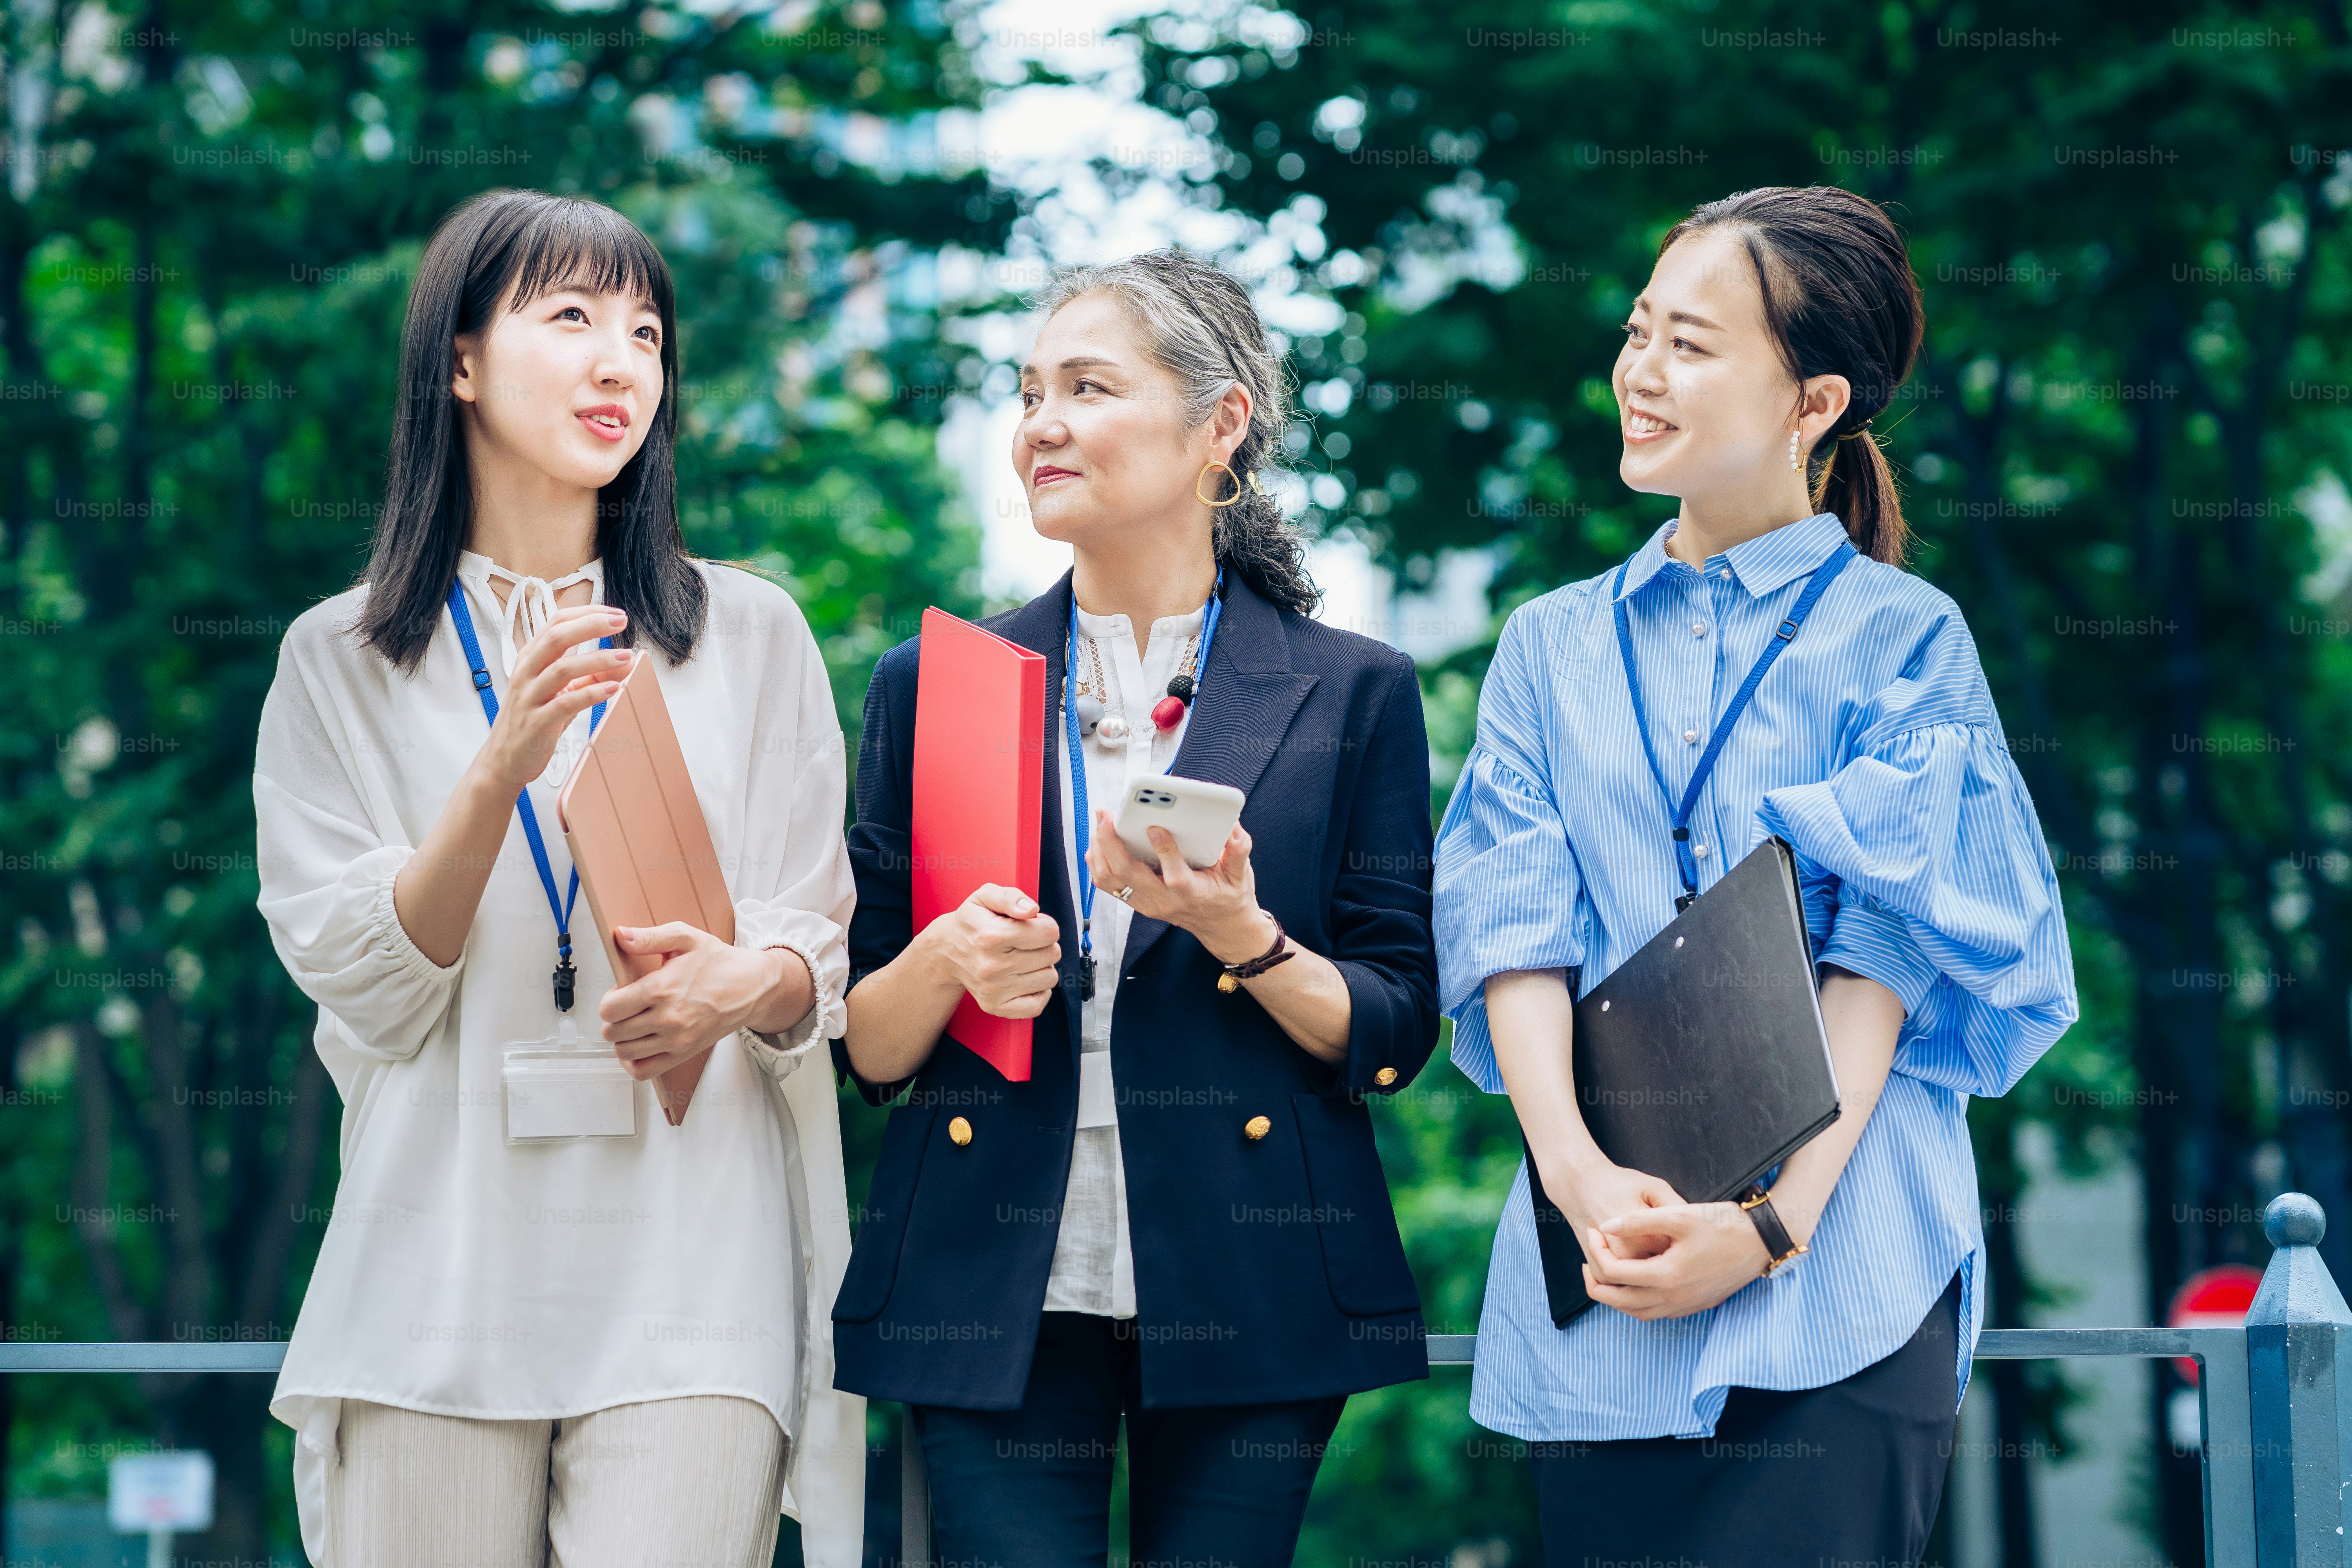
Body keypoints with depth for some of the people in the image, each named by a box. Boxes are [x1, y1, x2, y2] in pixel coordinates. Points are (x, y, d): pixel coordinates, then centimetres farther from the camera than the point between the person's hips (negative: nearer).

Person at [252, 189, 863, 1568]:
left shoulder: (753, 638, 10)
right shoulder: (344, 662, 8)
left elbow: (824, 948, 9)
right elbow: (365, 992, -1)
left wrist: (749, 986, -15)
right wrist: (502, 769, -15)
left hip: (693, 1277, 0)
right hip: (444, 1283, 0)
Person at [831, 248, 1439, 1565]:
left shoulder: (1352, 695, 5)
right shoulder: (934, 685, 10)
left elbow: (1395, 1036, 3)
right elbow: (865, 1050, 9)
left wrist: (1242, 939, -15)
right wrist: (943, 964, -13)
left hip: (1245, 1301, -1)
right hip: (996, 1299, 1)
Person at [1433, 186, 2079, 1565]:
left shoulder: (1902, 639, 4)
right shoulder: (1555, 646, 15)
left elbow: (1890, 947, -5)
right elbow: (1512, 925, 4)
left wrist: (1777, 1219, -18)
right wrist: (1578, 1171, -14)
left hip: (1837, 1283, -3)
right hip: (1604, 1282, 3)